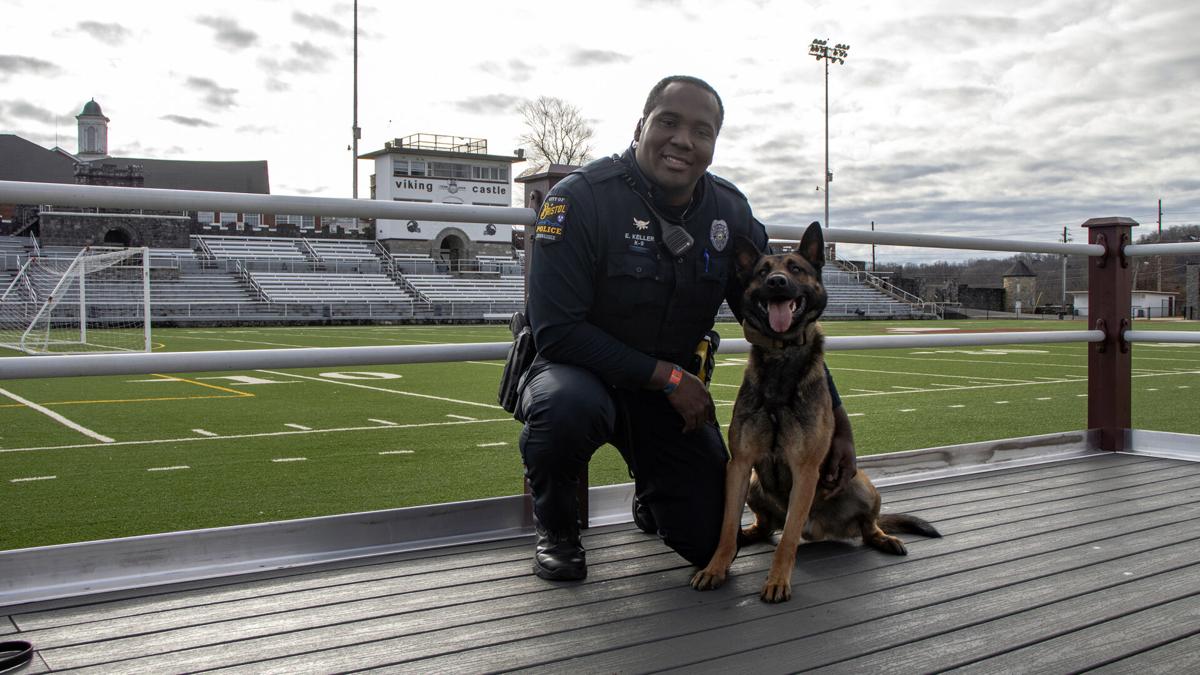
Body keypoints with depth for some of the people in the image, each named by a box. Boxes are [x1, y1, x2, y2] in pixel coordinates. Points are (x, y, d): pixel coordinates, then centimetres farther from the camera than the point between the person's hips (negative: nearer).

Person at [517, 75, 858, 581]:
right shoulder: (581, 198, -21)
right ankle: (554, 523, -7)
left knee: (712, 542, -4)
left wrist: (837, 424, -1)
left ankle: (650, 495, 34)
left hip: (671, 387, 4)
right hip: (581, 372, -4)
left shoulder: (730, 215, -5)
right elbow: (557, 331, -24)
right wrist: (667, 376, -23)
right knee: (566, 405, -41)